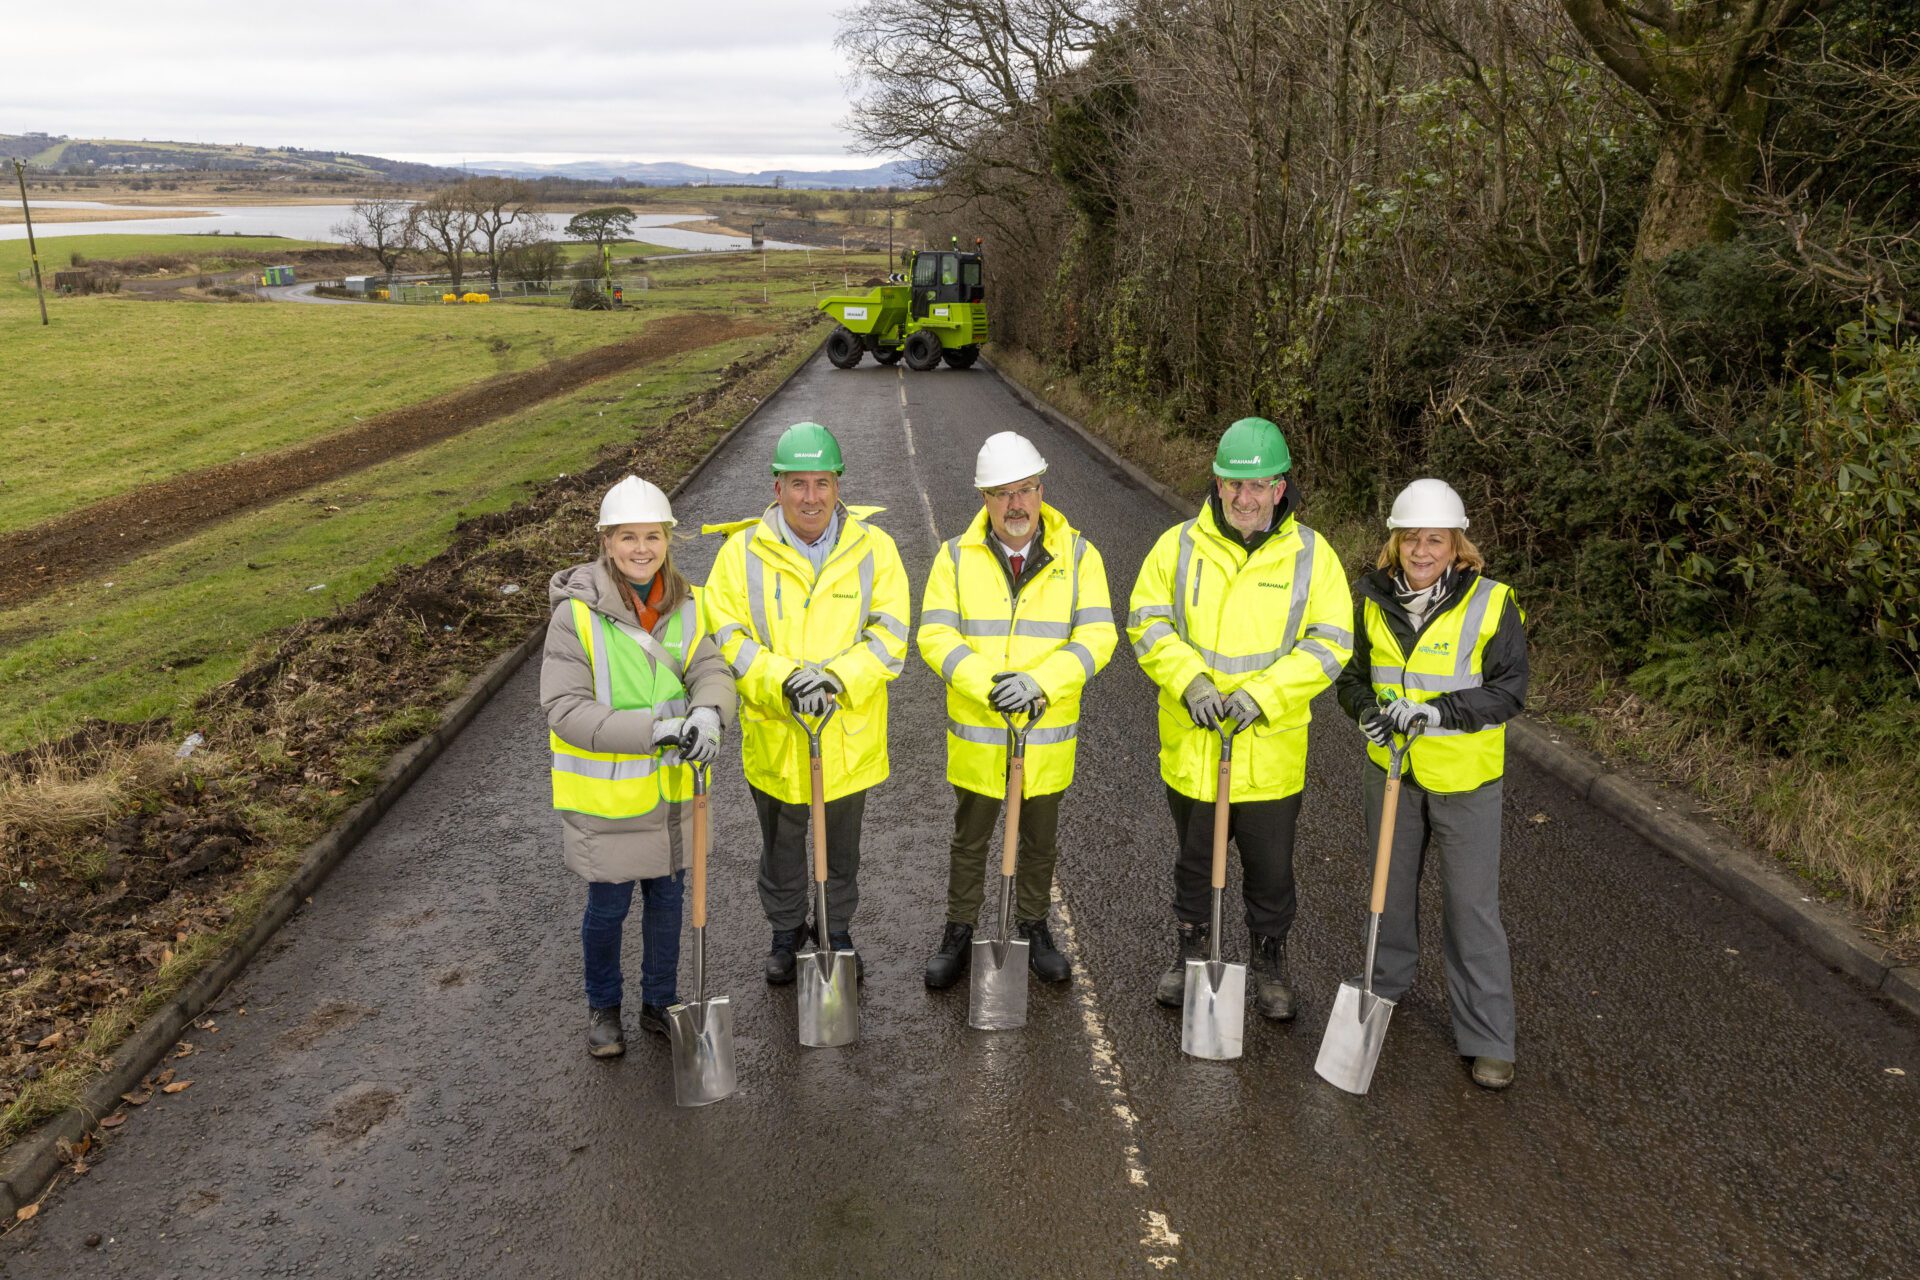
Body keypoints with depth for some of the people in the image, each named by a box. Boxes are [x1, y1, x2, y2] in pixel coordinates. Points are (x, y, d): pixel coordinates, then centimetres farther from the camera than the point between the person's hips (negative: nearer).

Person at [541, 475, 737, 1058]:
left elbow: (712, 672, -9)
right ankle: (603, 1008, 39)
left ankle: (659, 1002, 42)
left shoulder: (684, 606, -2)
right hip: (606, 795, -4)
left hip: (671, 790, 4)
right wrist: (653, 729, -32)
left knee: (667, 898, 19)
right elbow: (565, 709, -22)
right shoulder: (577, 613, -19)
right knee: (608, 907, 13)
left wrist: (707, 712, -33)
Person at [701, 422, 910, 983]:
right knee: (781, 846, 20)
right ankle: (786, 930, 43)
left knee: (842, 846, 21)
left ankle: (837, 928, 44)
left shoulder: (873, 547, -7)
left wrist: (836, 677, -26)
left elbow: (889, 634, -11)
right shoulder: (742, 550, -9)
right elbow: (726, 636, -12)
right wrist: (782, 679, -27)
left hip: (849, 734, 0)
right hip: (774, 734, 0)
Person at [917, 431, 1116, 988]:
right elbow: (936, 635, -12)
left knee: (1040, 841, 18)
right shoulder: (956, 557, -4)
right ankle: (959, 932, 33)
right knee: (969, 841, 15)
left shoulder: (1079, 556, -5)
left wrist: (1040, 681, -27)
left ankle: (1033, 928, 38)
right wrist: (987, 683, -27)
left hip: (1047, 734, 0)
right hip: (976, 733, 0)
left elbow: (1096, 636, -13)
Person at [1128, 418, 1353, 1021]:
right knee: (1194, 858, 18)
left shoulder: (1310, 553, -5)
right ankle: (1191, 950, 39)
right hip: (1191, 744, 1)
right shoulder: (1179, 545, -3)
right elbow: (1148, 621, -3)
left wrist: (1262, 694, -18)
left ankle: (1270, 960, 36)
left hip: (1271, 750, 0)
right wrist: (1189, 680, -19)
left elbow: (1329, 642, -7)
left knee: (1270, 866, 14)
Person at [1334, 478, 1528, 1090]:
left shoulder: (1491, 604, -13)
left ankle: (1488, 1040, 12)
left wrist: (1436, 709, -26)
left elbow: (1509, 691, -13)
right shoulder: (1374, 602, -1)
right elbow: (1351, 672, 9)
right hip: (1391, 769, 4)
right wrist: (1367, 708, -13)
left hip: (1465, 778, -4)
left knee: (1472, 906, 0)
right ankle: (1385, 984, 44)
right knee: (1390, 884, 20)